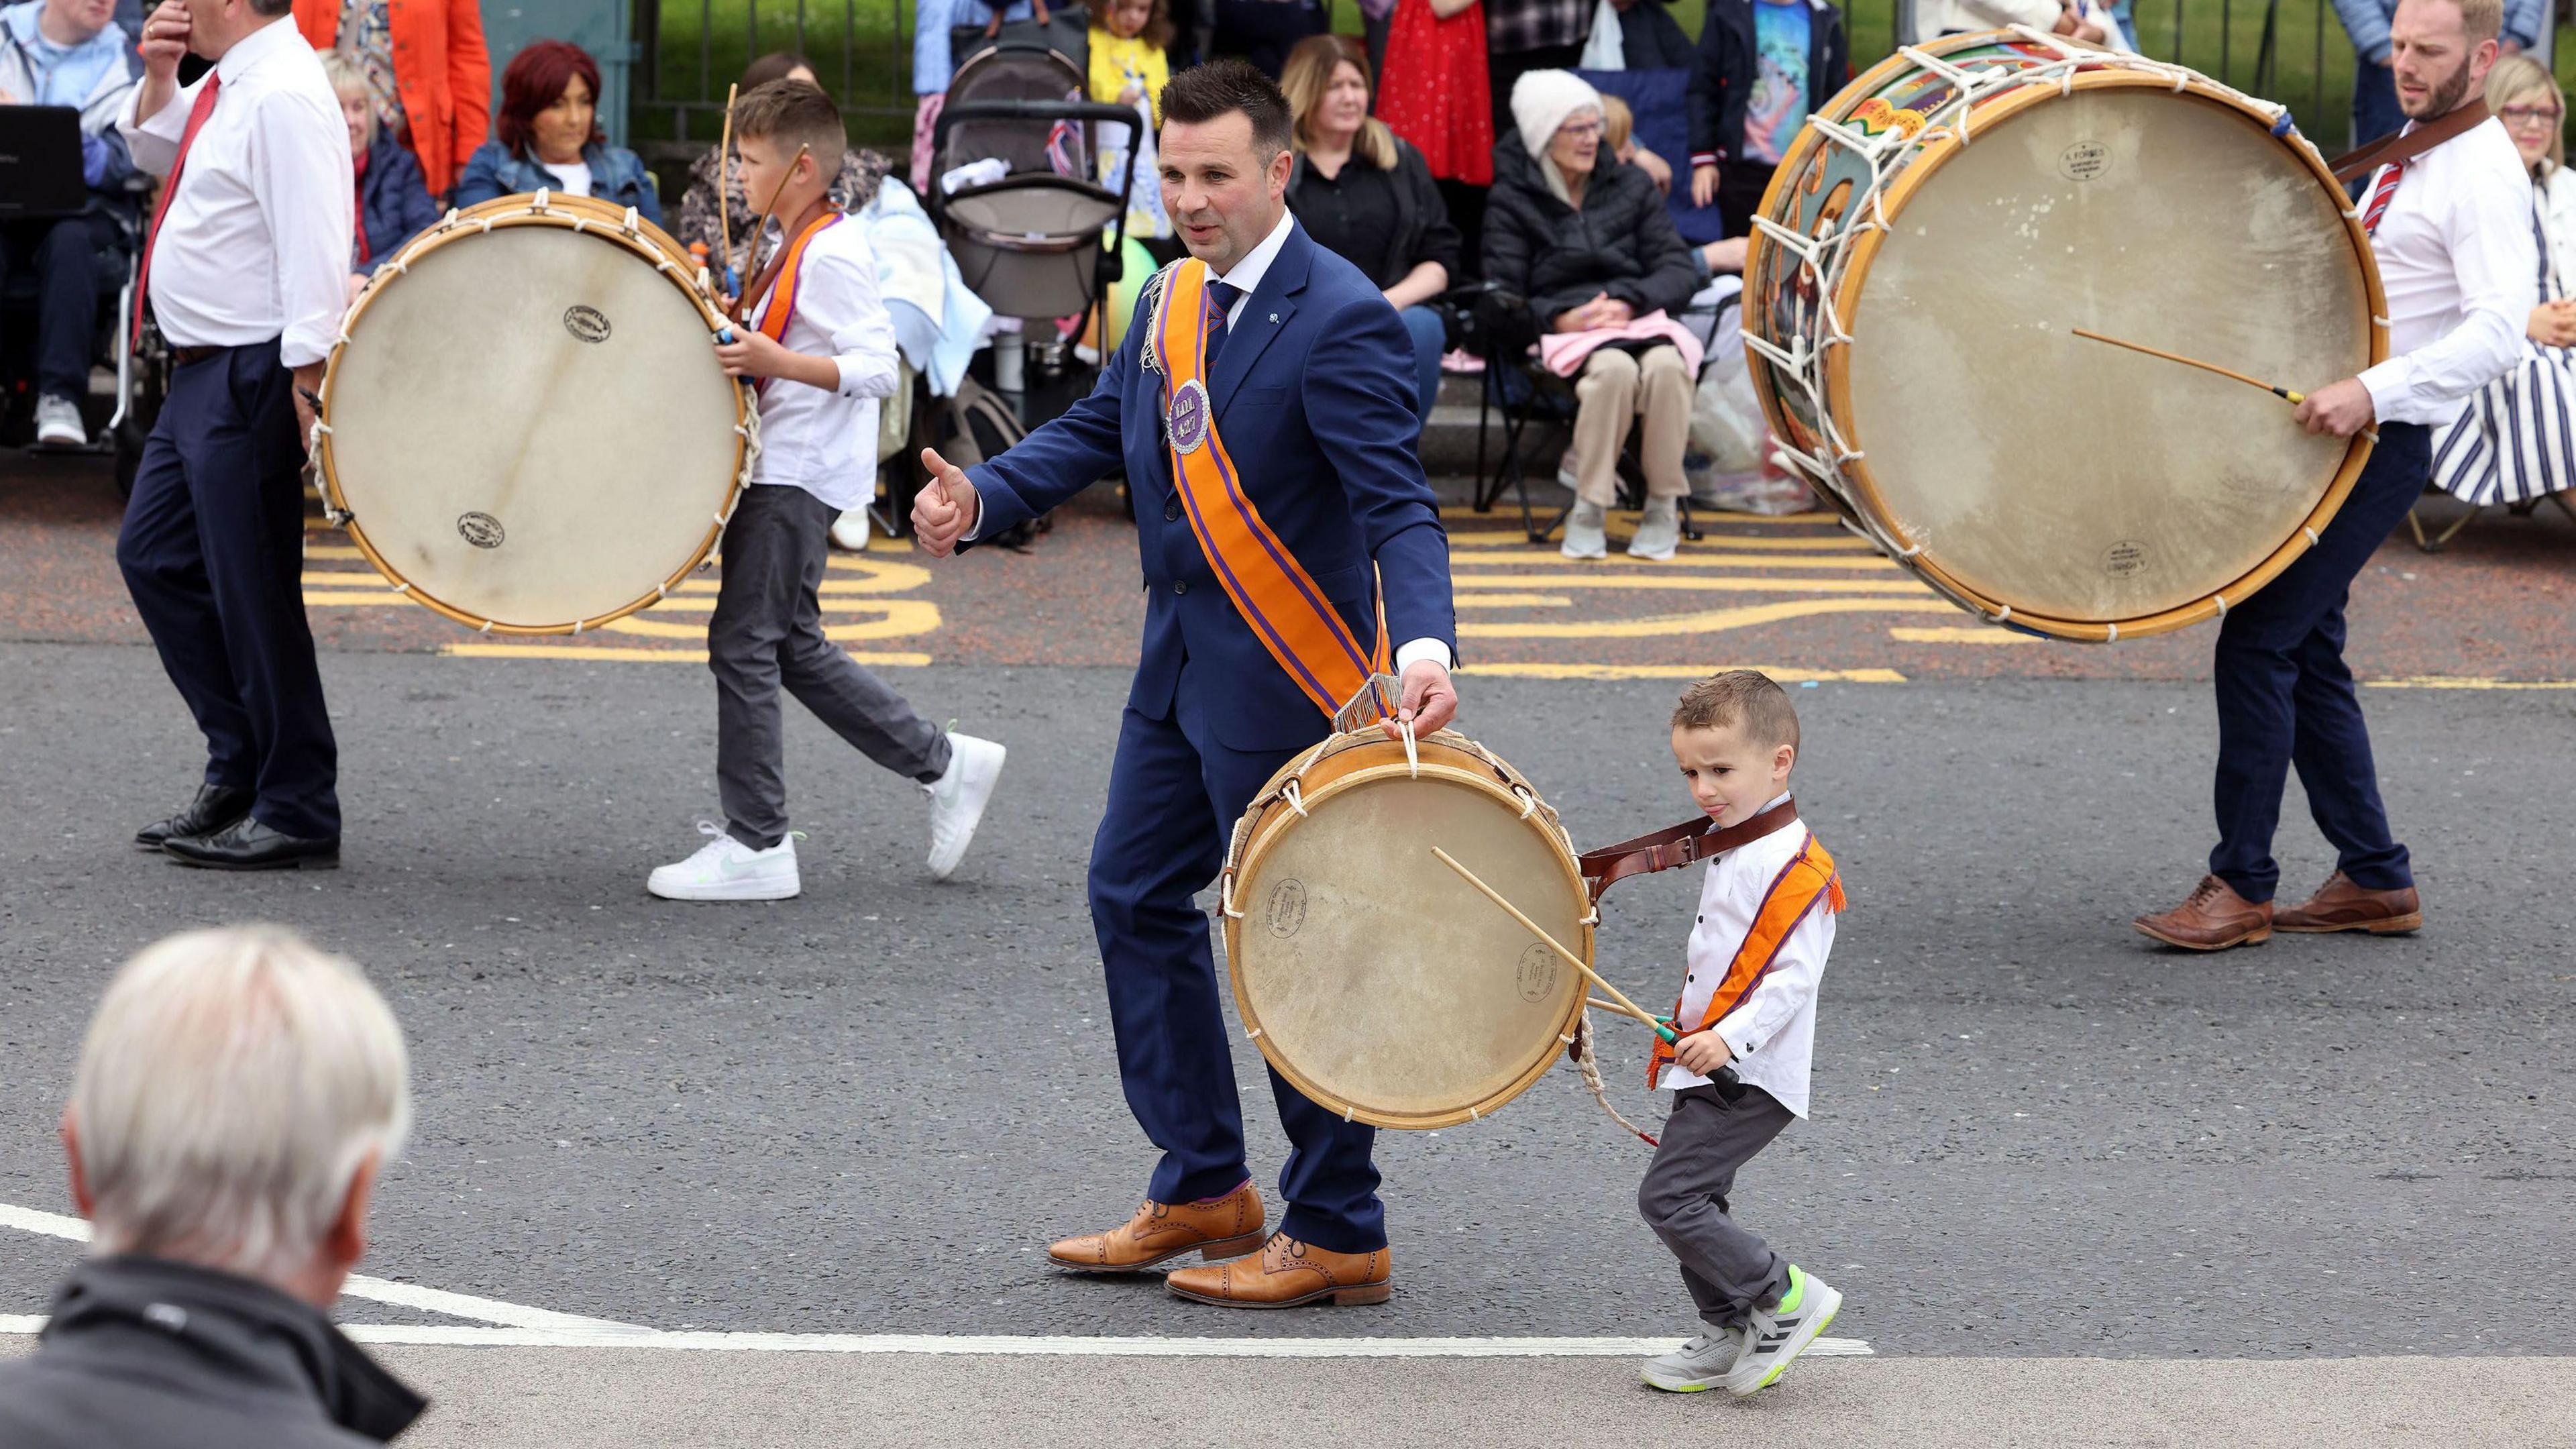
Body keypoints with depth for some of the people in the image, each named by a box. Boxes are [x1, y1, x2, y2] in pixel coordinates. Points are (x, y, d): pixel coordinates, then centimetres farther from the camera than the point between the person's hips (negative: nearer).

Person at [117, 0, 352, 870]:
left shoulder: (284, 98, -20)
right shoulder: (228, 87, 10)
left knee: (253, 588, -4)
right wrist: (159, 77, 10)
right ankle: (238, 770, 25)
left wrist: (305, 382, -28)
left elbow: (313, 246, -25)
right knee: (154, 554, 17)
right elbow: (155, 150, 29)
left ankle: (296, 814, 6)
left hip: (252, 375, -11)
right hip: (203, 369, 11)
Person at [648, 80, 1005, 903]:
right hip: (777, 468, 11)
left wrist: (774, 361, -31)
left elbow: (876, 368, -23)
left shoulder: (831, 255, -16)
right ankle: (944, 765, 20)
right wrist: (740, 346, 14)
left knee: (744, 642, -8)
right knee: (792, 647, 14)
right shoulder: (792, 246, 15)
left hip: (797, 478, -11)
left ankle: (756, 846, -4)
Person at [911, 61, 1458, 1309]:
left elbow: (1397, 503, -24)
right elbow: (1099, 427, 11)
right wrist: (982, 497, -8)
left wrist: (1424, 645, -40)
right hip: (1181, 667, 9)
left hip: (1282, 681, -9)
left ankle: (1336, 1237, 8)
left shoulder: (1340, 319, -18)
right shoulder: (1173, 295, 8)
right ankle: (1203, 1190, 26)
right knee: (1134, 896, 15)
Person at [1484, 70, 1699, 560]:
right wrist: (1559, 318, -21)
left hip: (1638, 320, 2)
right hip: (1560, 332, -2)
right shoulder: (1512, 201, 8)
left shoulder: (1631, 186, 16)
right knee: (1614, 368, -38)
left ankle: (1664, 505, -23)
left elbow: (1681, 271, 7)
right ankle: (1589, 510, -30)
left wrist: (1627, 303, -13)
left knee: (1665, 365, -35)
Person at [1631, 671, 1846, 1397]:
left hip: (1746, 1077, -10)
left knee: (1669, 1196, -14)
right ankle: (1730, 1334, 23)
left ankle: (1787, 1298, -6)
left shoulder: (1796, 867, -17)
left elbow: (1793, 975, -24)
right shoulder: (1730, 848, 14)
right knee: (1695, 1199, 14)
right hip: (1711, 1067, 10)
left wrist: (1731, 1037, -34)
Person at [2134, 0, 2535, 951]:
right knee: (2306, 652, 11)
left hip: (2379, 445, -10)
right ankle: (2375, 879, 17)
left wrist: (2373, 392, -32)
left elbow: (2499, 330, -25)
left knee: (2257, 641, -13)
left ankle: (2241, 888, -8)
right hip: (2326, 430, 10)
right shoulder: (2407, 160, 18)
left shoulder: (2482, 176, -13)